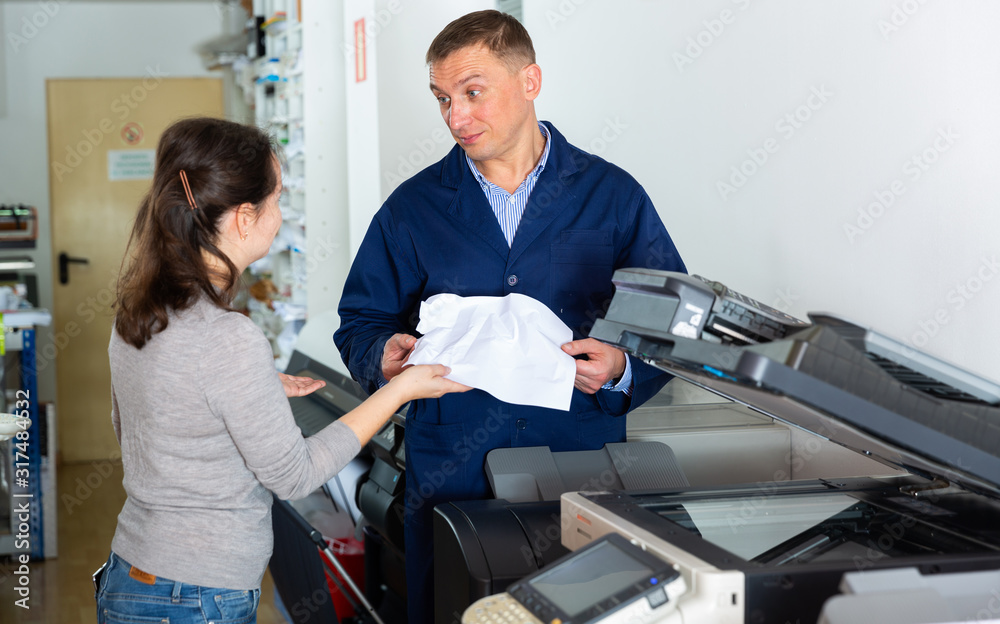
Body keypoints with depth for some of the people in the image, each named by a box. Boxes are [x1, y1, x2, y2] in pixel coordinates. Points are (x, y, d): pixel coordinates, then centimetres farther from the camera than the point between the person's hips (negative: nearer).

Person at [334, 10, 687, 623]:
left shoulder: (613, 196, 3)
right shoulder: (414, 206, 7)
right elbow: (361, 324, 12)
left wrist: (620, 370, -15)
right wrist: (385, 358, -10)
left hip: (583, 463, -1)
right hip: (451, 475, 1)